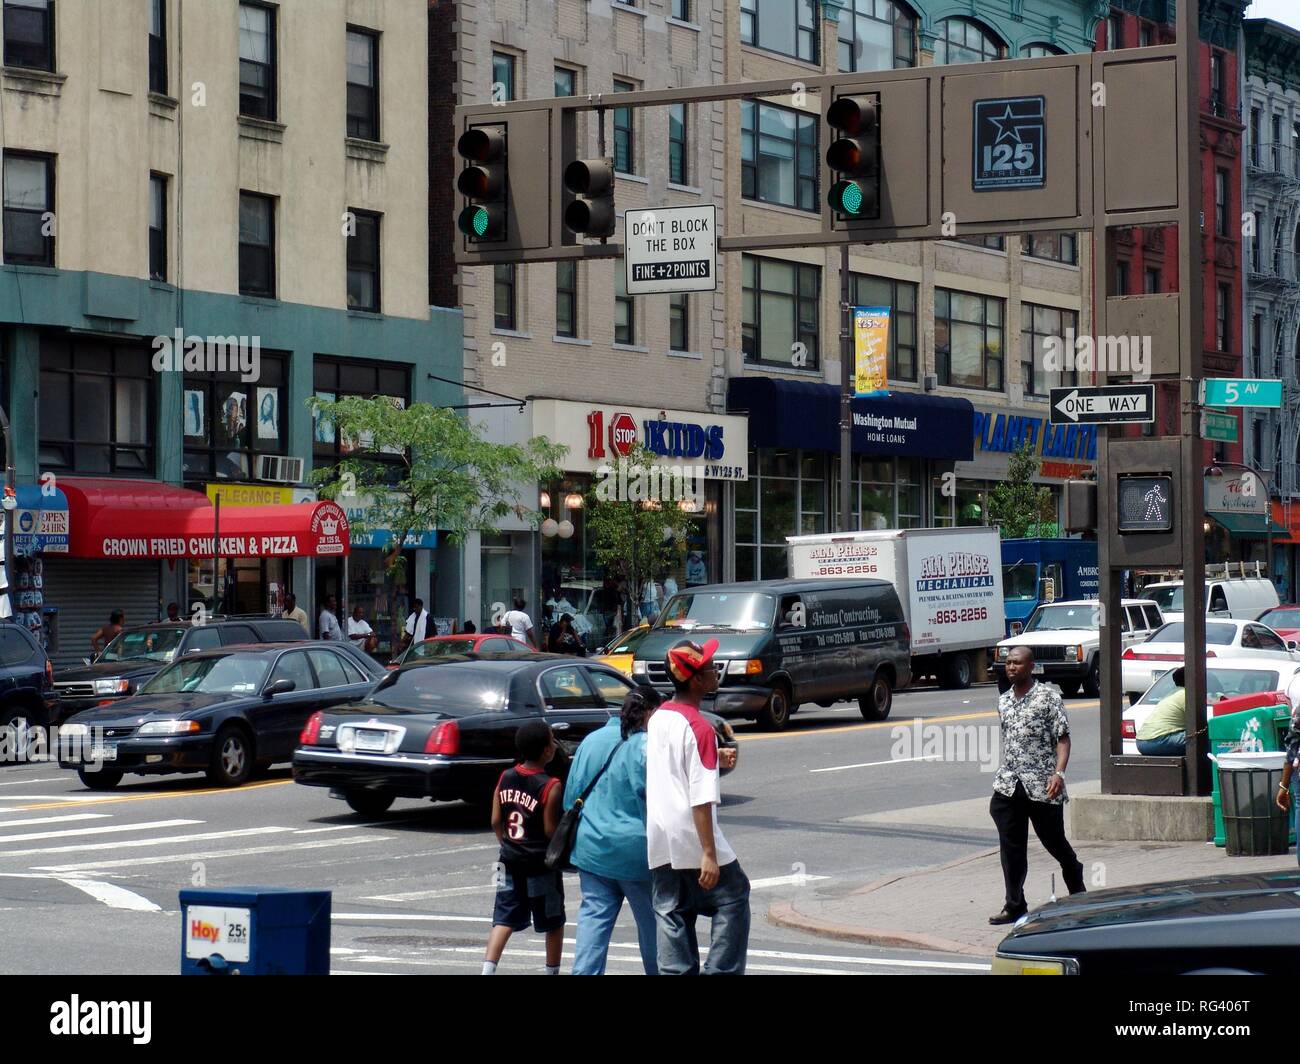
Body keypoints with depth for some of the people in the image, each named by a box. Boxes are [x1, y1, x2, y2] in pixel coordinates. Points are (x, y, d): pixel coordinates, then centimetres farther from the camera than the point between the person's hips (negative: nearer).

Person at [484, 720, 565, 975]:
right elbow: (551, 830, -16)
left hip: (510, 862, 5)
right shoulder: (551, 787, -16)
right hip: (542, 865, -5)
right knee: (553, 923, 13)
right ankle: (552, 971, 22)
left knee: (504, 920, 5)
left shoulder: (505, 778, 1)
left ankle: (488, 969, -9)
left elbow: (496, 821, 5)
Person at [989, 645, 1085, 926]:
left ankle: (1075, 881, 36)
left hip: (1042, 785, -4)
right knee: (1011, 847, -1)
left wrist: (1059, 773, -20)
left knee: (1053, 840, 8)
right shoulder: (1003, 701, 12)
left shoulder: (1048, 696, -5)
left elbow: (1063, 738, -8)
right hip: (1008, 784, 4)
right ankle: (1014, 906, 3)